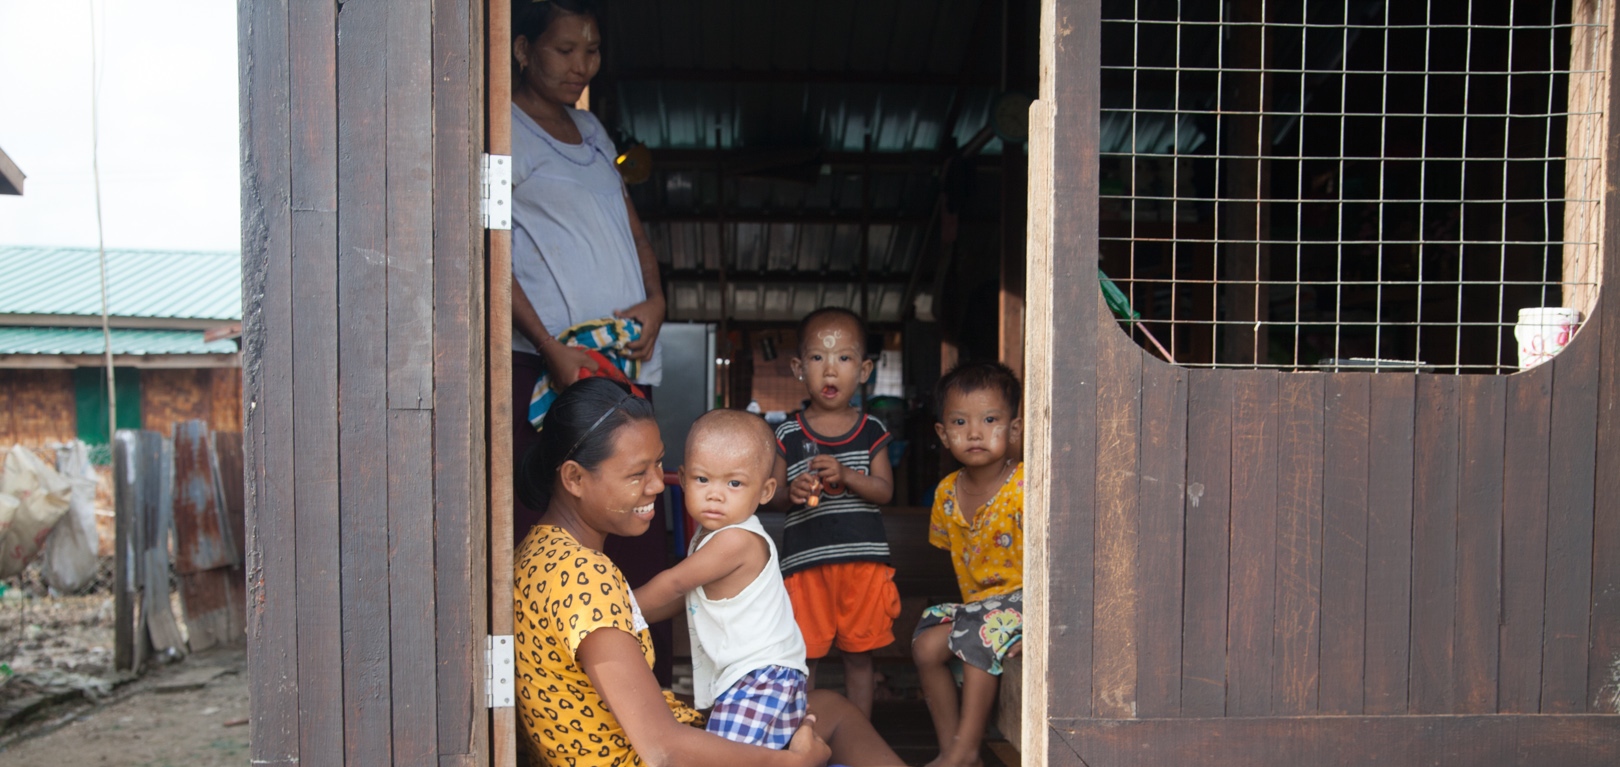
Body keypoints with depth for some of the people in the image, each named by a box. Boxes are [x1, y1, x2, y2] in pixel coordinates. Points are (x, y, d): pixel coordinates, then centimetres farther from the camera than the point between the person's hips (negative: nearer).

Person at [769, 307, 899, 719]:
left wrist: (846, 476, -17)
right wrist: (791, 492, -16)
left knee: (859, 652, 11)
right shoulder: (789, 434, 3)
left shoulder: (871, 431, 4)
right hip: (806, 558, 0)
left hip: (863, 557, 1)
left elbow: (885, 490, -1)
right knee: (802, 653, 5)